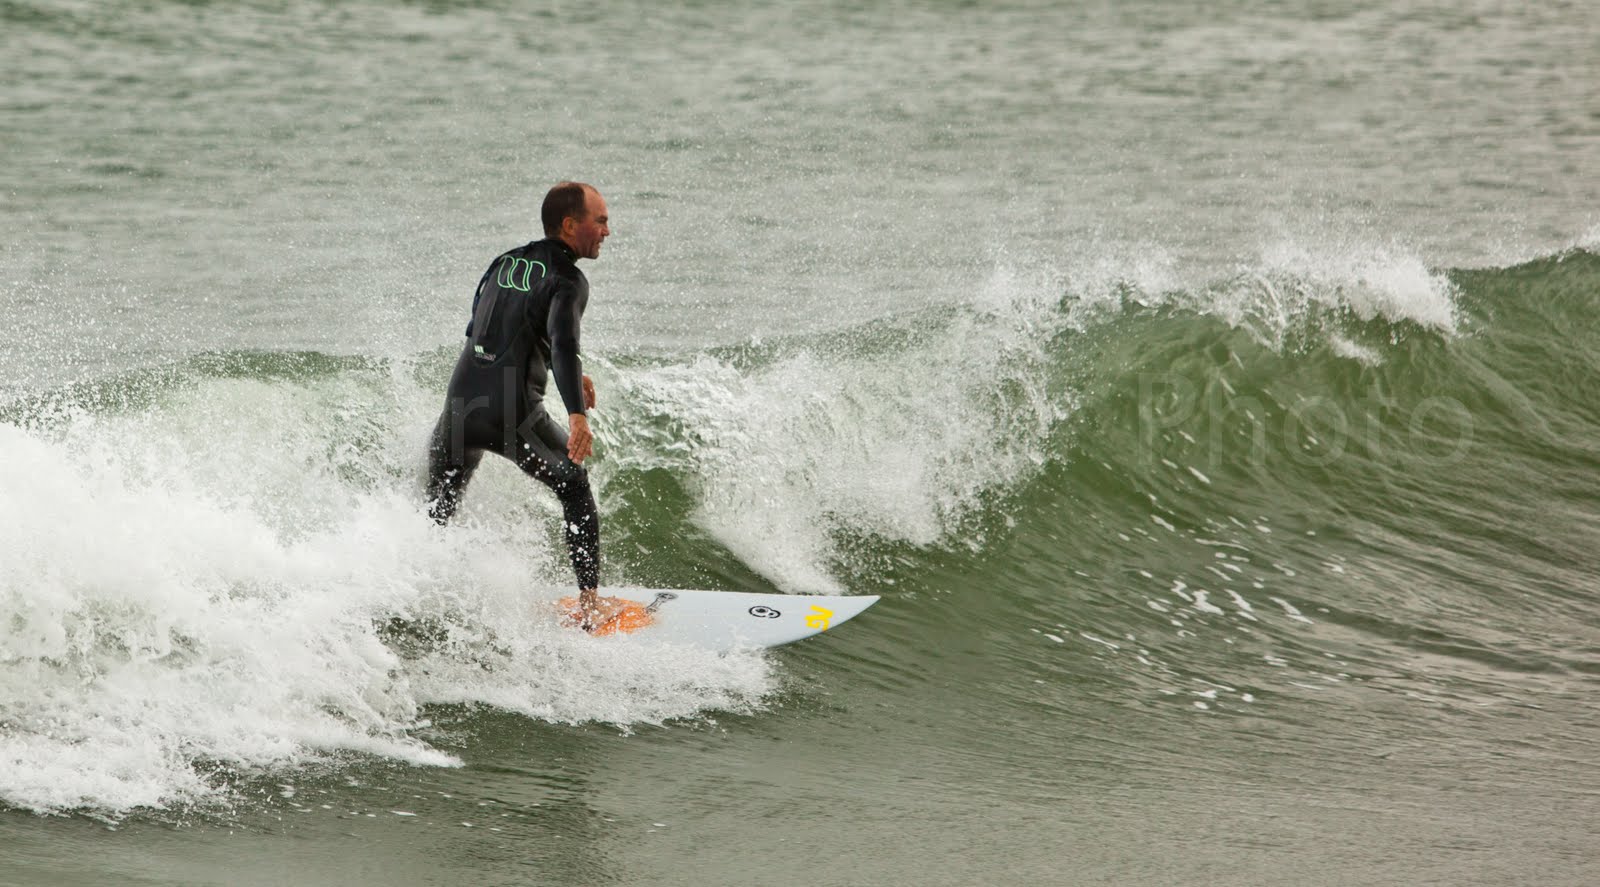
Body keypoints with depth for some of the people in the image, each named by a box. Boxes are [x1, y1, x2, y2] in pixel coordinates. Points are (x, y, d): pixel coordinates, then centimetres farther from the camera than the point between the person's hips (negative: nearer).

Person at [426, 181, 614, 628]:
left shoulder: (504, 263, 17)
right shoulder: (567, 280, -6)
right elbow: (563, 342, -23)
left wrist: (567, 373, 33)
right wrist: (576, 414, -36)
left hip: (460, 405, 5)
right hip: (513, 415, -5)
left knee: (437, 511, 22)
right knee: (574, 487, 17)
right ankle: (589, 603, 13)